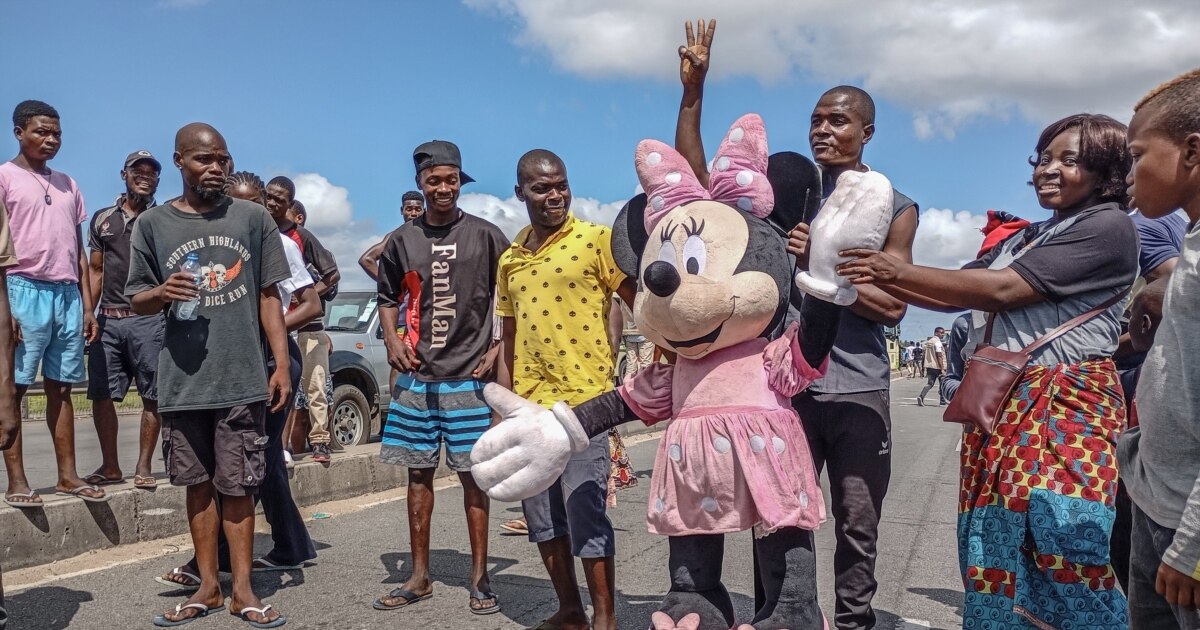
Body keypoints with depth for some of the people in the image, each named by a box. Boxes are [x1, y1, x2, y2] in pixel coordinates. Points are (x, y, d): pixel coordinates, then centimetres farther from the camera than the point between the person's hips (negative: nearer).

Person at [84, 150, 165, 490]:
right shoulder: (102, 219, 16)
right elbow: (96, 271, 17)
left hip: (149, 320, -3)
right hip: (108, 320, 3)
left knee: (152, 396, -2)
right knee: (101, 394, 4)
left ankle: (143, 467, 8)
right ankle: (110, 465, 16)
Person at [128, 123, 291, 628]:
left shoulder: (253, 218, 4)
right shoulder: (152, 224, 5)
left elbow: (269, 297, 5)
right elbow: (137, 301, 10)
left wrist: (281, 365, -1)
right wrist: (162, 293, -14)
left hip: (242, 378, -1)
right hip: (182, 381, 2)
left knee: (237, 487, 3)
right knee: (199, 485, 11)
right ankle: (208, 587, 22)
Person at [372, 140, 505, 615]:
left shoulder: (485, 236, -1)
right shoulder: (402, 240, 8)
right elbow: (388, 295, 19)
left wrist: (500, 348, -5)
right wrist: (391, 340, 3)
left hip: (469, 375, -3)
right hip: (416, 375, 3)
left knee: (473, 474, 0)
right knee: (418, 473, 9)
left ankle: (480, 578, 12)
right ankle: (419, 577, 21)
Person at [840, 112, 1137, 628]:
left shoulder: (1108, 226, -4)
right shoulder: (1025, 239, 20)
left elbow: (1003, 291, -14)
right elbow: (956, 296, 15)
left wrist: (899, 270, -13)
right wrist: (879, 278, 3)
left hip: (1065, 412, -7)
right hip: (998, 409, 7)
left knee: (1063, 565, -7)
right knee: (994, 553, 8)